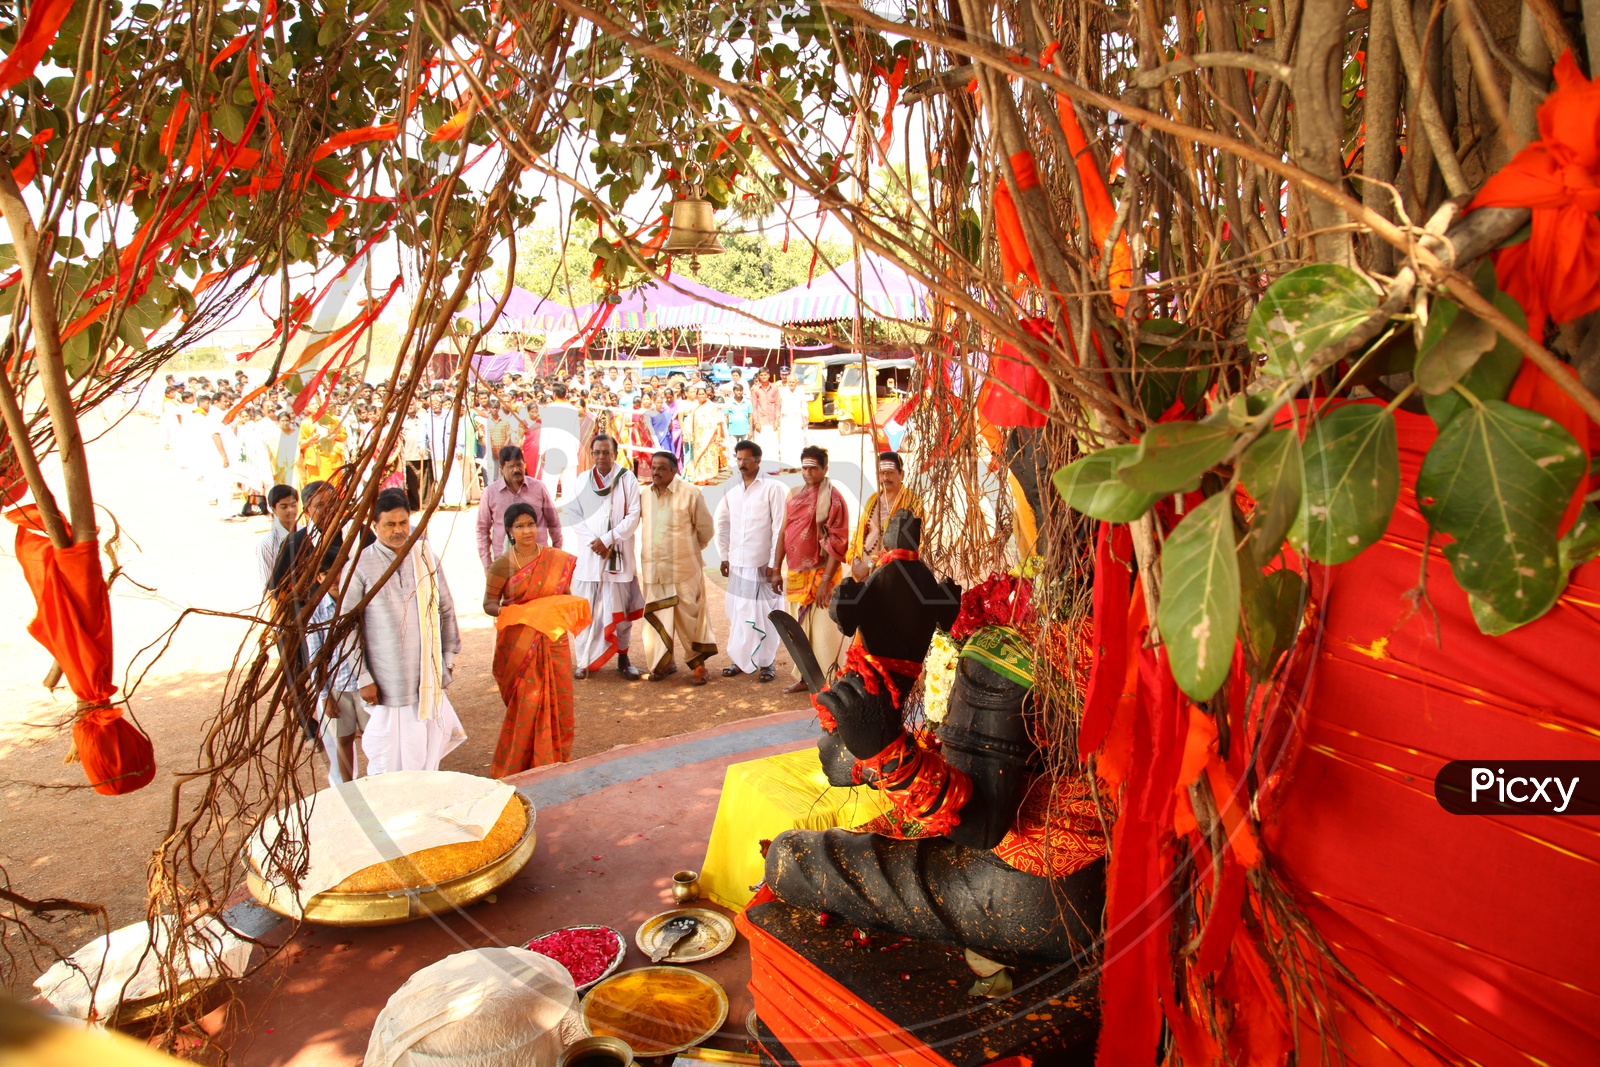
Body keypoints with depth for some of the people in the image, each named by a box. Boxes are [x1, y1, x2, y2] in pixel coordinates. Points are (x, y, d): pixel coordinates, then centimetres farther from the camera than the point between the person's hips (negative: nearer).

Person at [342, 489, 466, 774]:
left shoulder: (426, 558, 4)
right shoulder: (360, 566, -8)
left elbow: (446, 610, 12)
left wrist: (448, 658, 11)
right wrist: (362, 678, -7)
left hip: (429, 679, 4)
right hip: (387, 683, -3)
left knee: (428, 756, 12)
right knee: (389, 762, 3)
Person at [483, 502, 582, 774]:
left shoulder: (558, 560, 2)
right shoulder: (502, 565, -5)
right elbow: (489, 603, 0)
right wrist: (505, 611, -20)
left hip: (553, 641, 3)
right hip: (519, 645, -3)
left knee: (556, 702, 6)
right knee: (525, 705, -4)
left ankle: (554, 761, 24)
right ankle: (516, 768, 14)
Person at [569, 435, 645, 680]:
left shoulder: (627, 479, -1)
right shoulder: (582, 480, 7)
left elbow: (633, 516, -6)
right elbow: (576, 517, 5)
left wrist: (607, 539, -13)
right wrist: (595, 543, -9)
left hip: (619, 555, -2)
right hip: (589, 555, 2)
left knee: (620, 609, 3)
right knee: (586, 610, 1)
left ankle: (623, 659, 13)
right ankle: (585, 660, 10)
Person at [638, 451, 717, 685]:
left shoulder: (689, 493, -8)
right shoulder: (645, 495, 6)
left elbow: (706, 529, 0)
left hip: (684, 569, -4)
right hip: (653, 568, 5)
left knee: (690, 617, 1)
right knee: (656, 618, 9)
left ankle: (697, 664, 14)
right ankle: (663, 663, 24)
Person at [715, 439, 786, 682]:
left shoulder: (773, 488, -7)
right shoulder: (732, 492, 9)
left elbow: (779, 527, -10)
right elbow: (722, 523, 19)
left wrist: (775, 563, -12)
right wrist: (724, 556, 14)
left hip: (763, 564, -5)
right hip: (738, 563, 5)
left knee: (764, 614, 1)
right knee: (737, 613, 11)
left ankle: (766, 662, 13)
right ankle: (740, 659, 23)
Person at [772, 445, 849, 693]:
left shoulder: (833, 498, -9)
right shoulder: (794, 495, 10)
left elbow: (838, 543, -14)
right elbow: (783, 533, 13)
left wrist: (826, 580, -19)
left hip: (820, 573, -6)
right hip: (796, 574, 6)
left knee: (823, 630, -6)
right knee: (800, 628, 13)